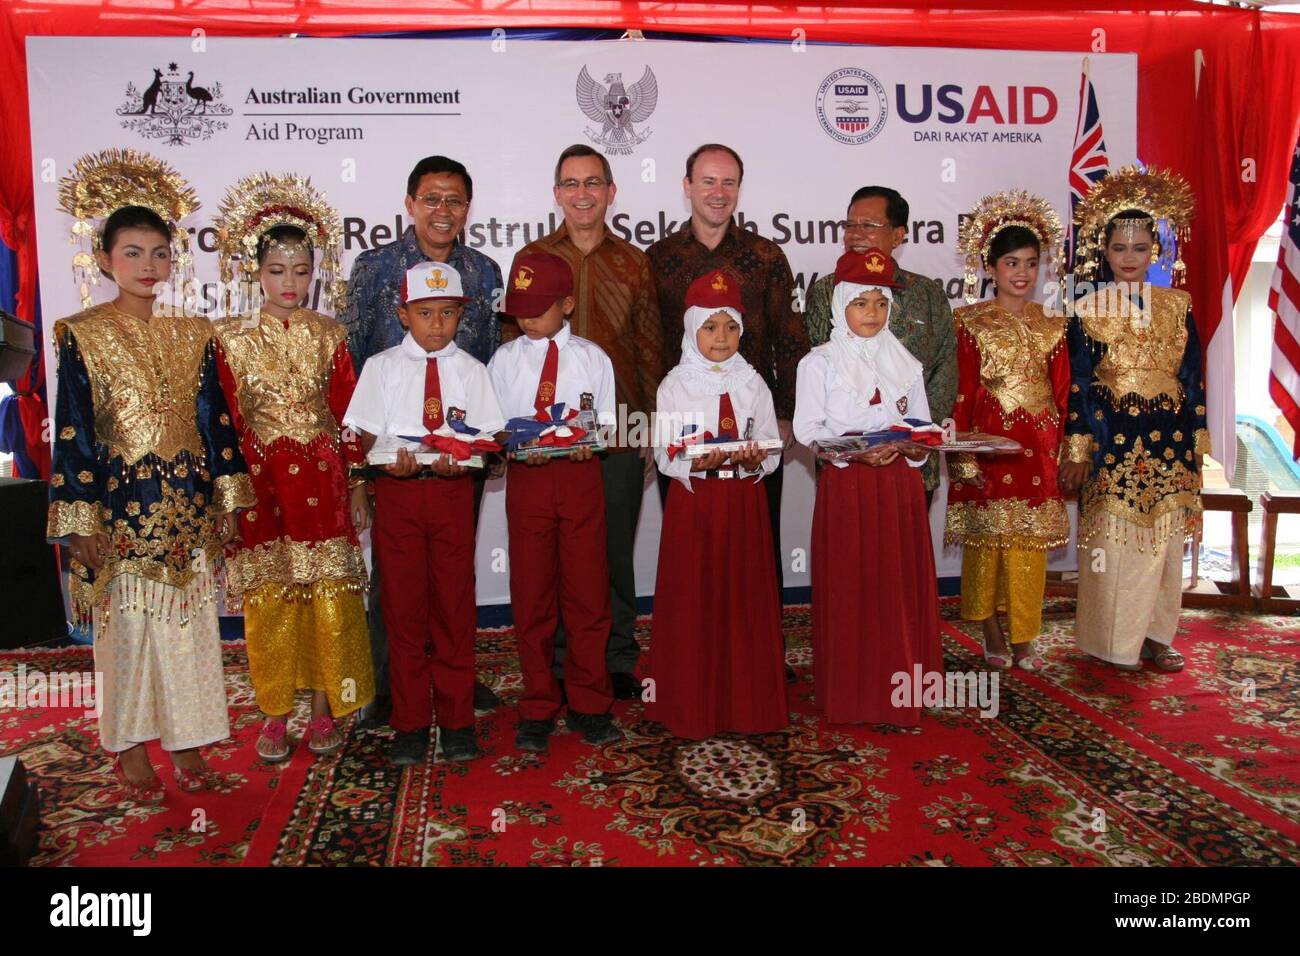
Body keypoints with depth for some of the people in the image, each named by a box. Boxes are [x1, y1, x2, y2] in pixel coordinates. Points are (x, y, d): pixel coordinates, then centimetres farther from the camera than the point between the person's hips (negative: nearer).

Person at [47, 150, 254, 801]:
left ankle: (186, 746, 21)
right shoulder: (82, 334, -2)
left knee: (189, 621, 7)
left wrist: (229, 497, 6)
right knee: (126, 623, 5)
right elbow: (73, 430, -4)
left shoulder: (192, 332, 7)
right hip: (120, 502, -3)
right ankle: (131, 753, 21)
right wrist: (80, 521, -8)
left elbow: (215, 417, 8)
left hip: (189, 501, 3)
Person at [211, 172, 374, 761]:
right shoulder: (230, 338, 2)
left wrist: (356, 487, 3)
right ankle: (275, 716, 20)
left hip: (322, 479, 1)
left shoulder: (327, 335, 4)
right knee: (268, 600, 6)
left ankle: (324, 708, 17)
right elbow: (224, 422, 1)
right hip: (259, 481, 0)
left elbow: (348, 415, 4)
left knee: (329, 597, 2)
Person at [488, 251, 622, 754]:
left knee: (588, 592, 5)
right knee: (531, 594, 5)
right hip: (526, 477, 0)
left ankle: (589, 705, 19)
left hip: (580, 474, 0)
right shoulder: (505, 358, 6)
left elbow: (606, 421, 6)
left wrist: (590, 443, -15)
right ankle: (538, 708, 19)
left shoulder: (591, 357, 6)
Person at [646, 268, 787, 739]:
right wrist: (697, 465, -24)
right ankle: (693, 706, 14)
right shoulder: (675, 385, 0)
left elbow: (772, 453, 4)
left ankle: (748, 702, 19)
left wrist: (755, 461, -18)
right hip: (693, 501, -2)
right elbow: (665, 457, -4)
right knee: (693, 602, 1)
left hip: (744, 501, 2)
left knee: (746, 600, 5)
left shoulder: (753, 384, 6)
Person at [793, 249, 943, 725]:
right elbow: (807, 428, -7)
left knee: (901, 587, 5)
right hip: (845, 485, -3)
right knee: (849, 590, 0)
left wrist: (907, 446, -9)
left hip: (899, 483, 4)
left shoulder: (905, 363, 11)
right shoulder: (819, 362, 0)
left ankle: (899, 691, 17)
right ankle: (849, 695, 11)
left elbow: (923, 426, 13)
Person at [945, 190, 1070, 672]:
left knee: (1030, 542, 5)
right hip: (989, 441, -3)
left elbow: (1062, 391, 10)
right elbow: (962, 391, -4)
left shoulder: (1051, 325, 11)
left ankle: (1023, 638, 15)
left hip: (1037, 443, 3)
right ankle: (994, 637, 14)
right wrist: (963, 453, -10)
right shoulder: (971, 323, 0)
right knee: (987, 538, 2)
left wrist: (1062, 448, 4)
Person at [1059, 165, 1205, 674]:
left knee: (1164, 538, 9)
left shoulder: (1177, 305, 8)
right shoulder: (1089, 310, -1)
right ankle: (1114, 642, 11)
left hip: (1168, 437, 4)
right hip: (1111, 436, -3)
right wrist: (1077, 451, -7)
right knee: (1112, 540, -1)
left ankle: (1154, 634, 23)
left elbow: (1193, 376, 10)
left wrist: (1196, 441, 7)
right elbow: (1078, 384, -3)